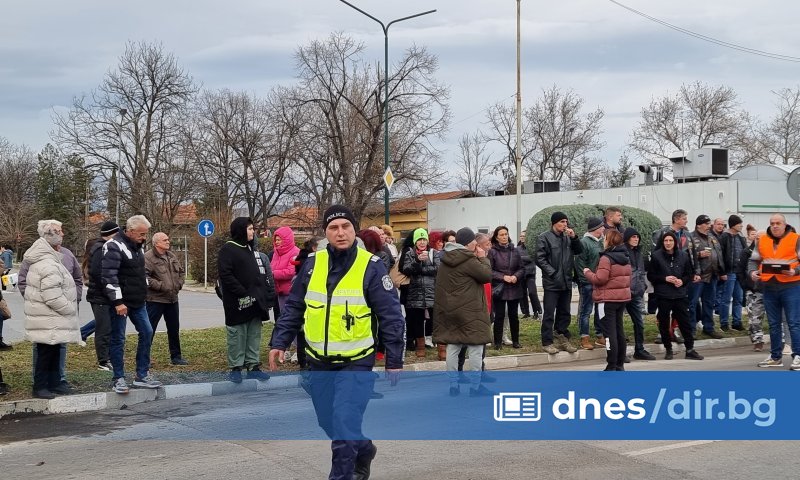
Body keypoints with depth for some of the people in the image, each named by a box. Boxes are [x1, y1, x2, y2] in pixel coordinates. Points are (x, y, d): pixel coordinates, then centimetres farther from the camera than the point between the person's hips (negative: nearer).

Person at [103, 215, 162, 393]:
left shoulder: (137, 246, 14)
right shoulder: (114, 246, -15)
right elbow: (108, 276, -22)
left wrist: (144, 294, 21)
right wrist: (117, 302, -24)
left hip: (138, 302, 9)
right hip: (120, 303, -9)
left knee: (146, 332, 7)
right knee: (118, 339, -2)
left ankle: (142, 375, 16)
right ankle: (118, 379, 6)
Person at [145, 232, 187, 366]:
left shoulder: (171, 256, 12)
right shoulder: (148, 258, -14)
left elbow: (181, 271, 22)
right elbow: (145, 277, -23)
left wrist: (179, 284, 5)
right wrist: (161, 286, -22)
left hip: (172, 299, 8)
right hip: (155, 299, -8)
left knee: (174, 329, 15)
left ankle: (176, 356, 25)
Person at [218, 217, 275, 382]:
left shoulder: (252, 249, 18)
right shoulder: (228, 249, -7)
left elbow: (263, 274, 21)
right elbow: (225, 275, -16)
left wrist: (266, 295, 9)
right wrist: (242, 293, -20)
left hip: (256, 301, 7)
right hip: (238, 303, -7)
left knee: (254, 336, 10)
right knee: (237, 336, -1)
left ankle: (253, 366, 16)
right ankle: (235, 368, 6)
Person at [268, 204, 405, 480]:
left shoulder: (371, 267, -10)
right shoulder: (313, 264, 2)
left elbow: (391, 317, -7)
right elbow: (293, 308, 10)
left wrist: (394, 361, -9)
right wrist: (279, 343, 2)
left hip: (356, 363, -5)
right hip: (319, 362, 5)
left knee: (344, 426, -12)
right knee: (328, 423, 15)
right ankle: (363, 450, 42)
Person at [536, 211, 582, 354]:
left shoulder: (567, 237, 9)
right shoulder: (544, 238, -6)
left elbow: (579, 251, 10)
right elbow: (540, 259, -9)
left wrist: (574, 237, -5)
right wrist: (553, 273, -14)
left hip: (566, 282, 6)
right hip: (551, 283, -6)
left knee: (564, 313, 13)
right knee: (549, 314, -2)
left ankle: (563, 339, 21)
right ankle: (547, 342, 3)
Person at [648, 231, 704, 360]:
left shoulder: (683, 255, 4)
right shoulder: (656, 256, -3)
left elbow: (690, 274, 11)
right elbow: (650, 276, -1)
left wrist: (682, 281, -8)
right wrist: (665, 278, -14)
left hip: (680, 295, 2)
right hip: (663, 296, -1)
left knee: (685, 322, 1)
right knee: (664, 323, 5)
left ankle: (690, 350, 6)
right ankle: (668, 350, 17)